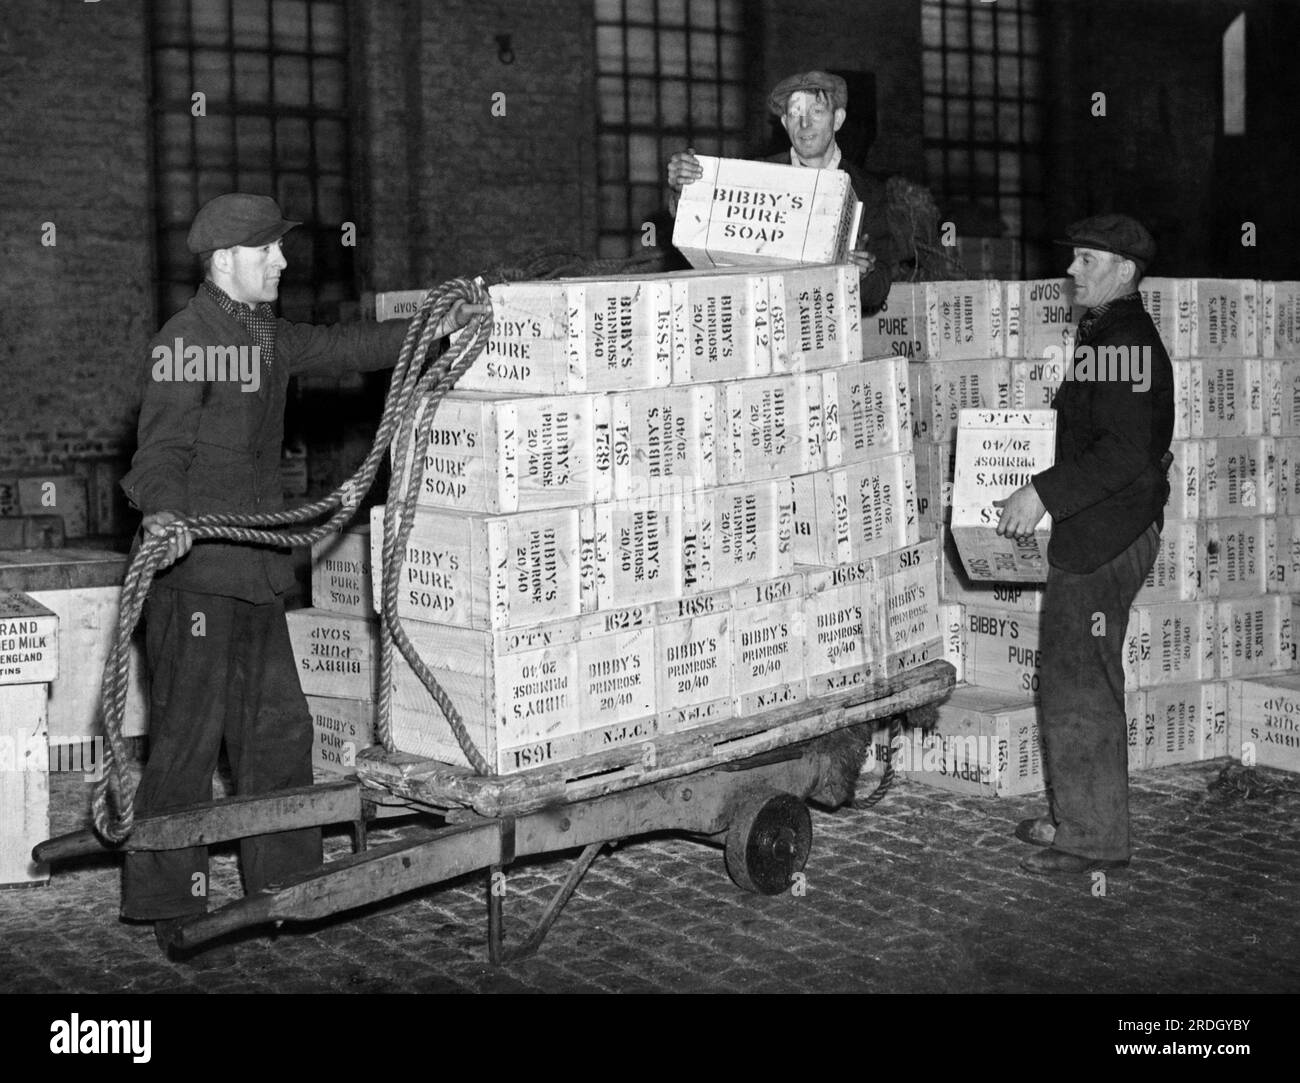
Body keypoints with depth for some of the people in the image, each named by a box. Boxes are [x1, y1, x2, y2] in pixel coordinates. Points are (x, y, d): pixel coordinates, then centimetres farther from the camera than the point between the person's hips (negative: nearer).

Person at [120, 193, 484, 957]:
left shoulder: (263, 333, 15)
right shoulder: (186, 341, -11)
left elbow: (336, 350, 28)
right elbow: (162, 448, -17)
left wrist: (430, 331, 25)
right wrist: (163, 511, -36)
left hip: (256, 571, 9)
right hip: (197, 569, -9)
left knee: (278, 727, 15)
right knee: (187, 739, -4)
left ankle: (287, 881, 27)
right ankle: (168, 902, 7)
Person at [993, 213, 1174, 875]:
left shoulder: (1125, 342, -16)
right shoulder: (1104, 335, 17)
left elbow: (1126, 453, -24)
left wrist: (1044, 493, -23)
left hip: (1106, 539, -11)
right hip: (1090, 534, 11)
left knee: (1080, 688, -5)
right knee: (1070, 679, 17)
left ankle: (1093, 840, 3)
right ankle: (1075, 817, 28)